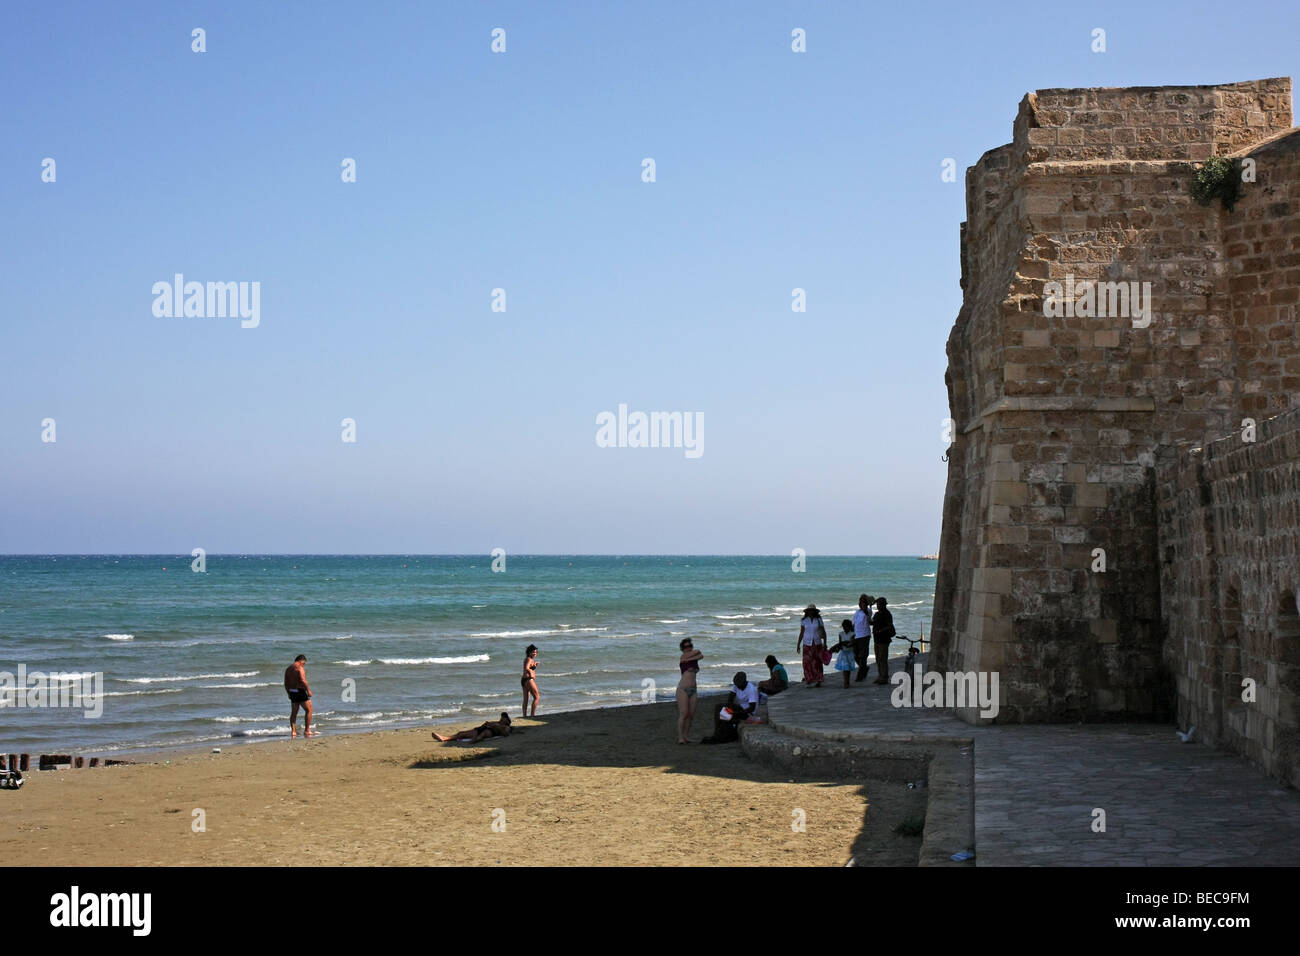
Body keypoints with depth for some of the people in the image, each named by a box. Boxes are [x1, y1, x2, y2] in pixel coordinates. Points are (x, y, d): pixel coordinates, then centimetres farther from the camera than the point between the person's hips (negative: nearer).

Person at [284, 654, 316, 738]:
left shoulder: (288, 669, 13)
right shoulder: (300, 668, -12)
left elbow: (286, 684, 16)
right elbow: (303, 680, -24)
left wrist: (289, 693, 23)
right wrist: (308, 690, -16)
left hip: (292, 692, 8)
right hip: (300, 691, -8)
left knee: (294, 712, 15)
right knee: (309, 710, 1)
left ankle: (293, 731, 9)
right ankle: (307, 730, 0)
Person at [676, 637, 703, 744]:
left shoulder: (694, 659, 16)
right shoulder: (683, 657, -1)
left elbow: (700, 656, -4)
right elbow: (697, 652, -6)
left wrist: (689, 659, -11)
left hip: (693, 689, 6)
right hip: (683, 689, -6)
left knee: (691, 715, 2)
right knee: (683, 714, -11)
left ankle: (685, 736, 8)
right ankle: (680, 737, -9)